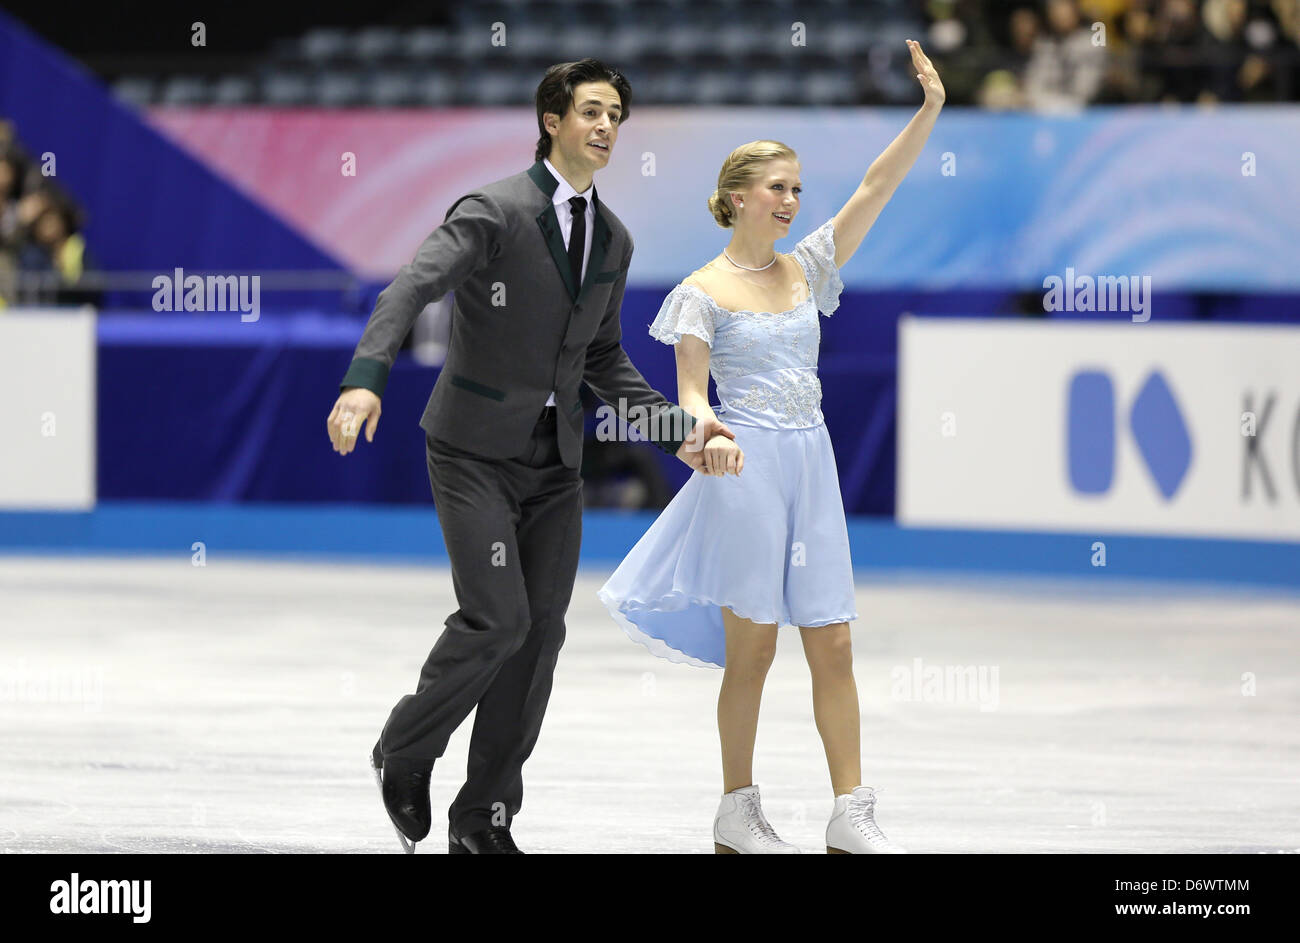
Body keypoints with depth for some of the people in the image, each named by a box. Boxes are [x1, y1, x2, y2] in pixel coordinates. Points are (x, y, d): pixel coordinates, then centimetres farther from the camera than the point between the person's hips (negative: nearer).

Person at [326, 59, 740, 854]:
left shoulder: (613, 241, 10)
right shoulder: (495, 212, -12)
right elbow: (409, 292, -23)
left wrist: (680, 429, 7)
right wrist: (366, 380, -40)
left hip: (555, 458, 7)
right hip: (477, 449, -6)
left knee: (541, 631, 2)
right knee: (497, 618, -16)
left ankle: (485, 821, 11)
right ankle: (405, 752, 11)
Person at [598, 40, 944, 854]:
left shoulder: (805, 269, 10)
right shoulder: (706, 291, -3)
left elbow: (876, 188, 5)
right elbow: (691, 391, -6)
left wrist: (931, 109, -4)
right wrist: (707, 431, -29)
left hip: (811, 466, 5)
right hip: (747, 466, -5)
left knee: (834, 645, 2)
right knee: (752, 649, 0)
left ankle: (852, 817, 4)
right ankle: (738, 816, 10)